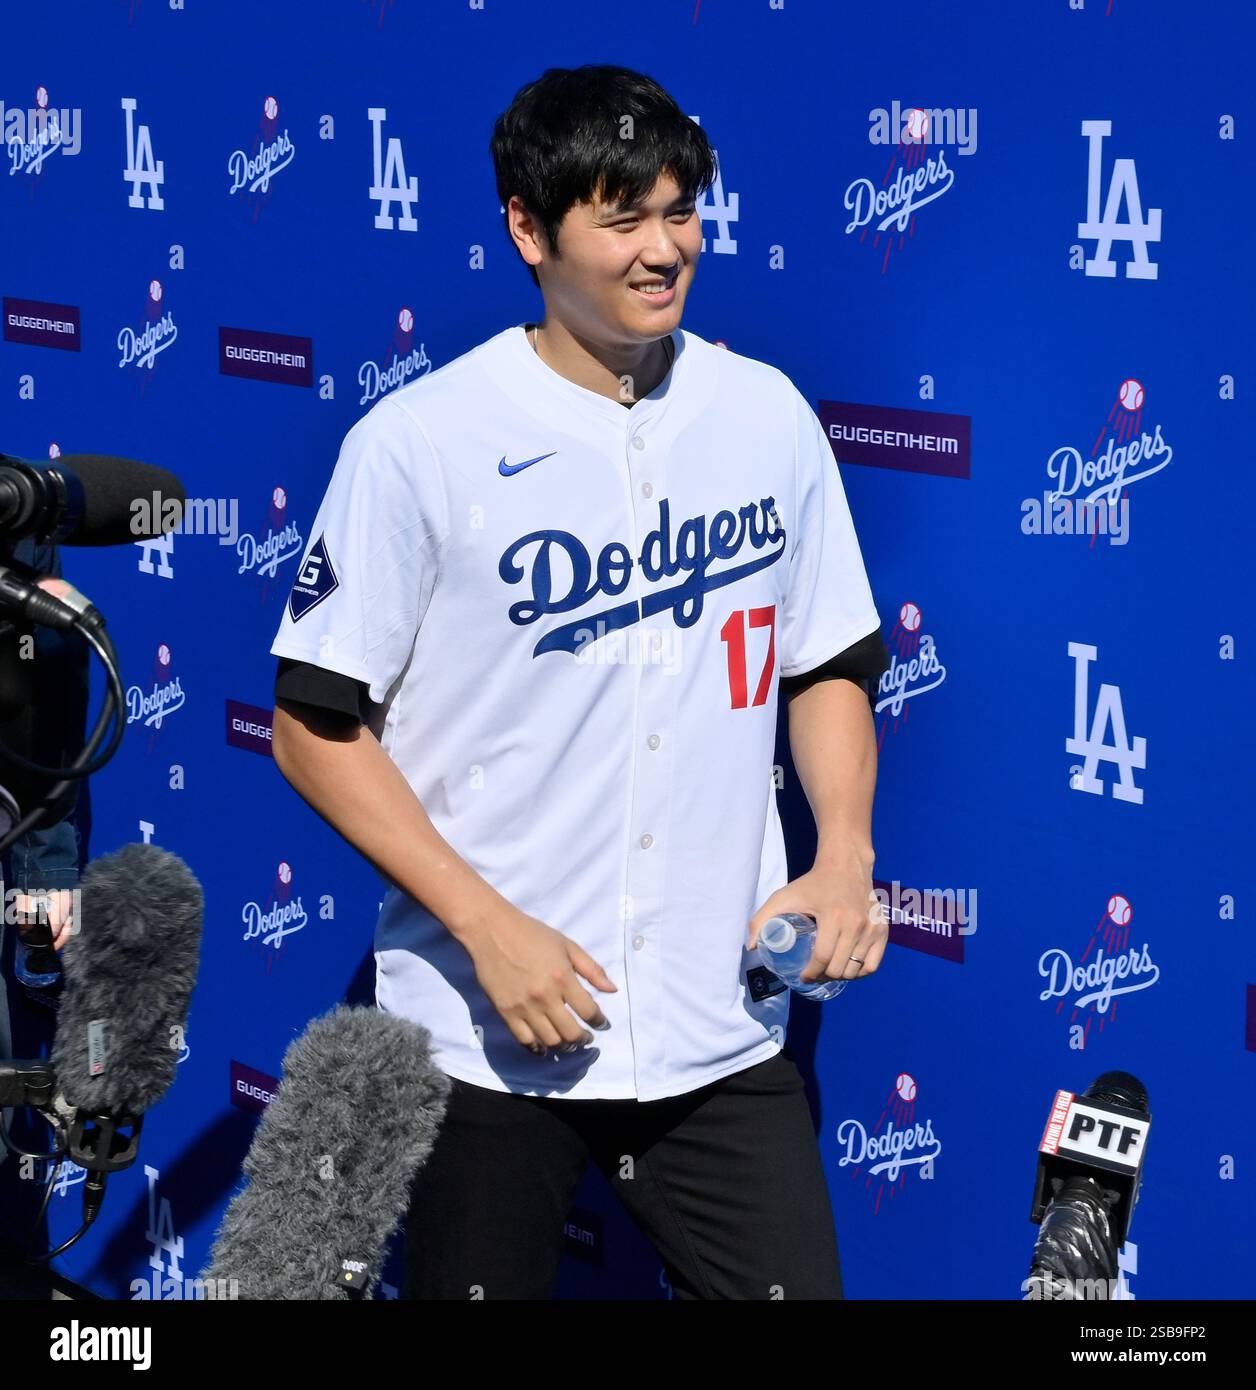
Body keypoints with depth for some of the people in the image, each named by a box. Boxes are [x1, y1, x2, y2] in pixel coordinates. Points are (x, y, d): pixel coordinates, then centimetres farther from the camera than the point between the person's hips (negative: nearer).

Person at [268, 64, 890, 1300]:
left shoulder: (766, 416, 3)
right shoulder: (418, 443, -9)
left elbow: (827, 667, 13)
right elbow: (316, 729, -7)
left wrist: (844, 858, -4)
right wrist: (490, 927, -15)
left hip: (723, 1032, 3)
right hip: (486, 1040, -2)